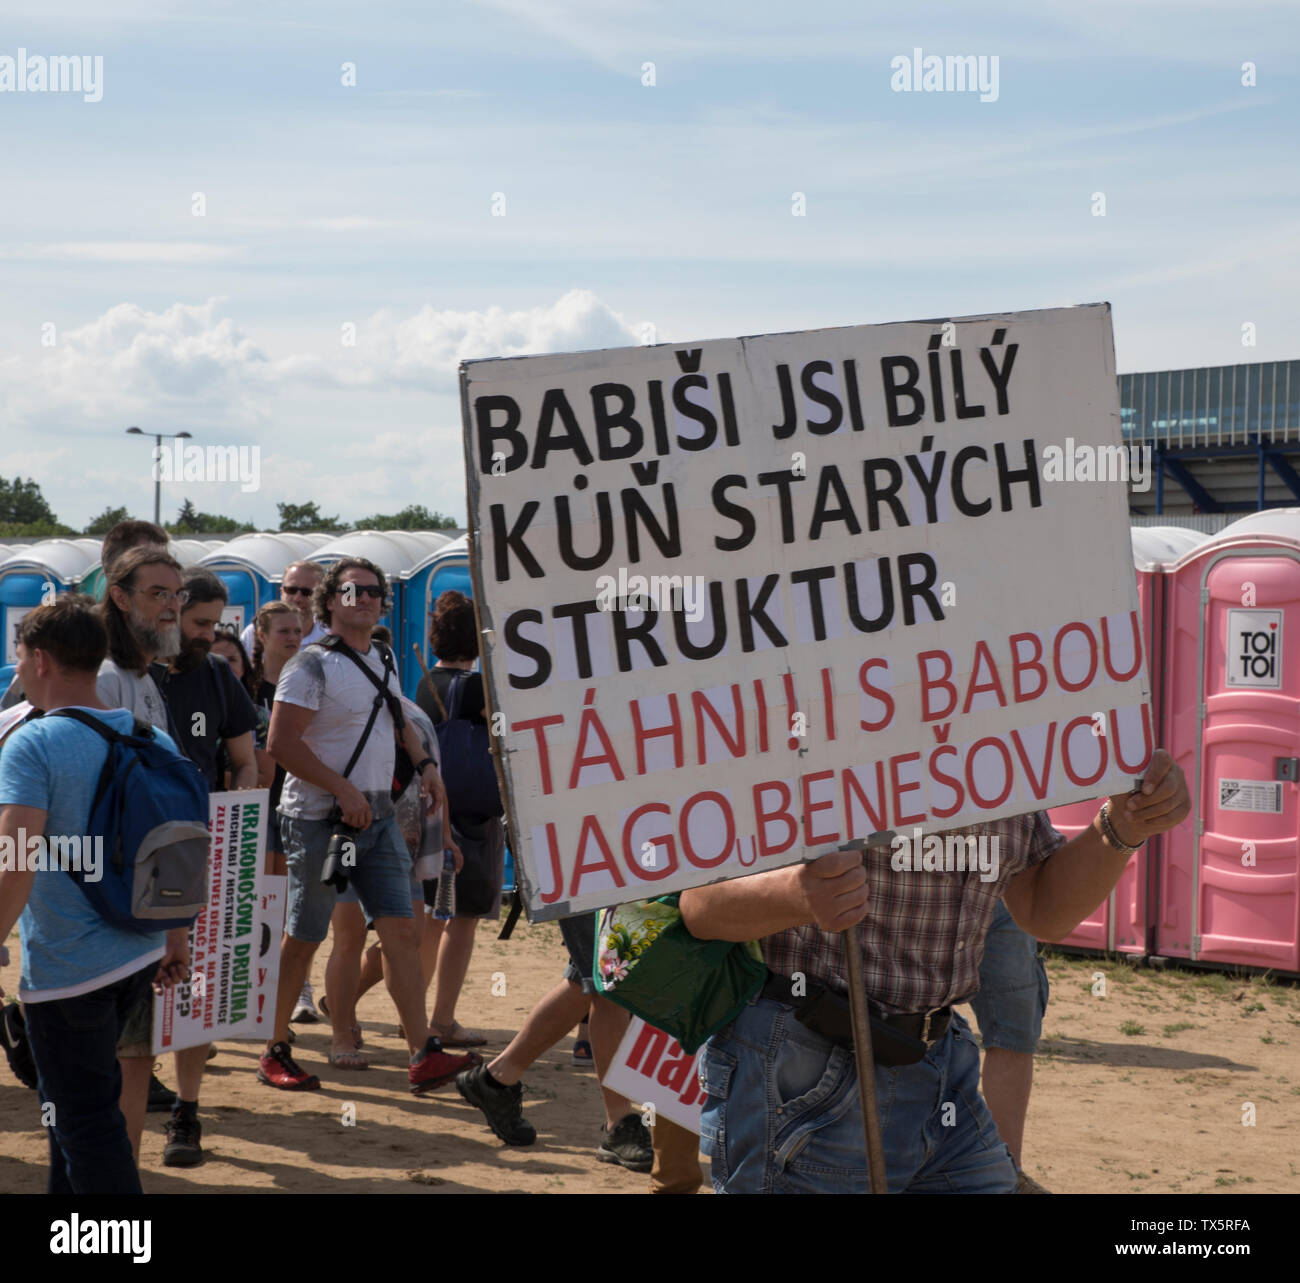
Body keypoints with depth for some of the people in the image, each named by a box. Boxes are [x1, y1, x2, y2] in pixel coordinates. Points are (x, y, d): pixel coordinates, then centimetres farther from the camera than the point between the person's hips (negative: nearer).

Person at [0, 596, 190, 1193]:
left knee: (85, 1123, 3)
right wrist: (177, 935, 19)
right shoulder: (154, 741, 4)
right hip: (140, 958, 7)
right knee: (75, 1098, 25)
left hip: (65, 970, -7)